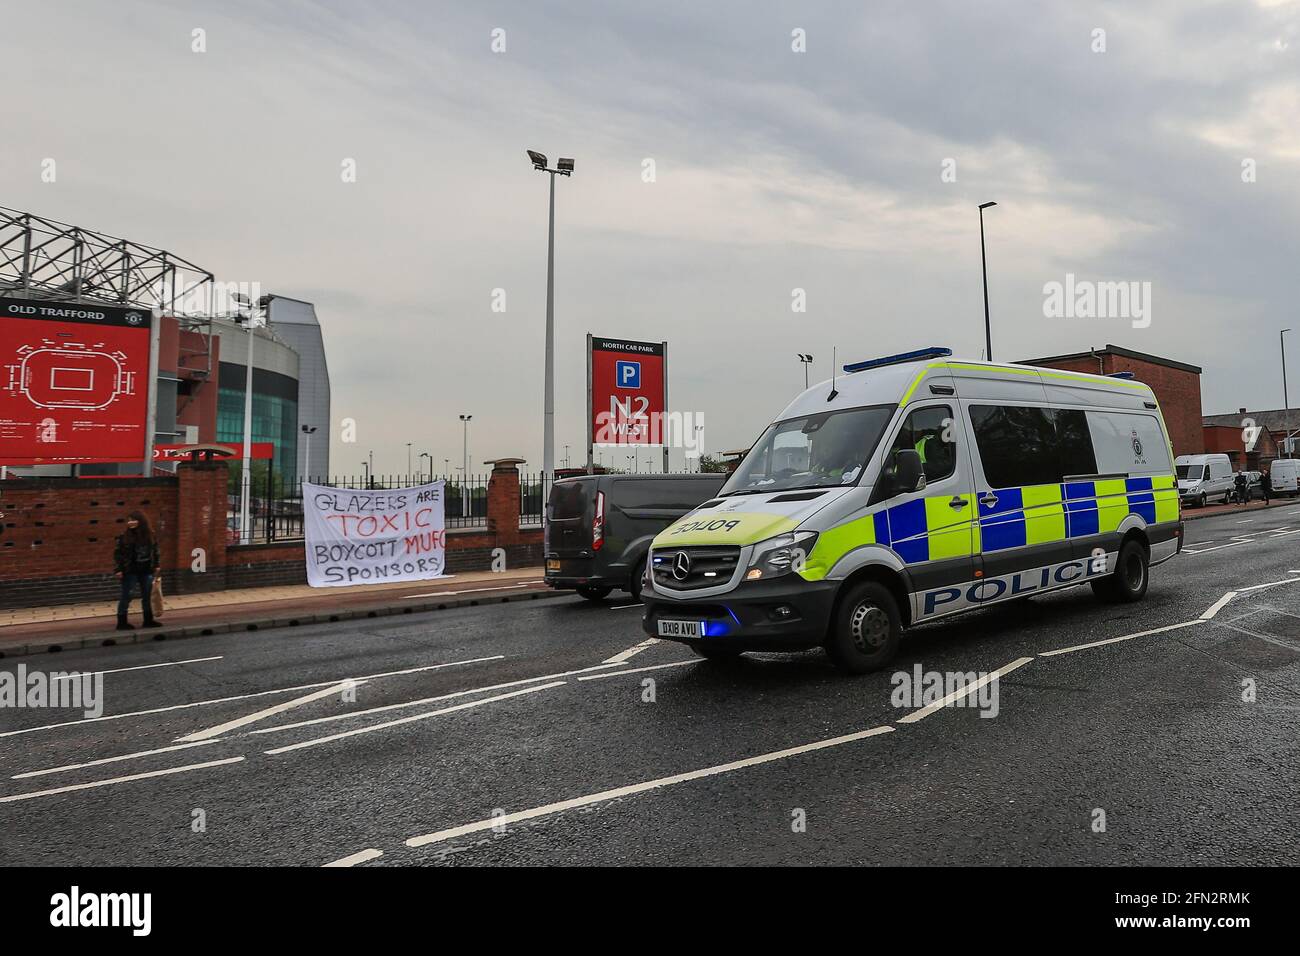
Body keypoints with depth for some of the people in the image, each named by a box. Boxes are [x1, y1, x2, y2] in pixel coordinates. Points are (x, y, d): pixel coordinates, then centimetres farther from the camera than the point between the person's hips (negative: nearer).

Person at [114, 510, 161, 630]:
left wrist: (156, 565, 10)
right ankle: (122, 622, 9)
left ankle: (148, 620, 22)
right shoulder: (124, 537, -8)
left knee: (147, 596, 11)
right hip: (130, 571, -4)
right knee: (126, 597, 1)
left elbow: (155, 551, 12)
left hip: (146, 571, 4)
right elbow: (117, 553, -6)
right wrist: (118, 570, -11)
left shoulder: (150, 535, 2)